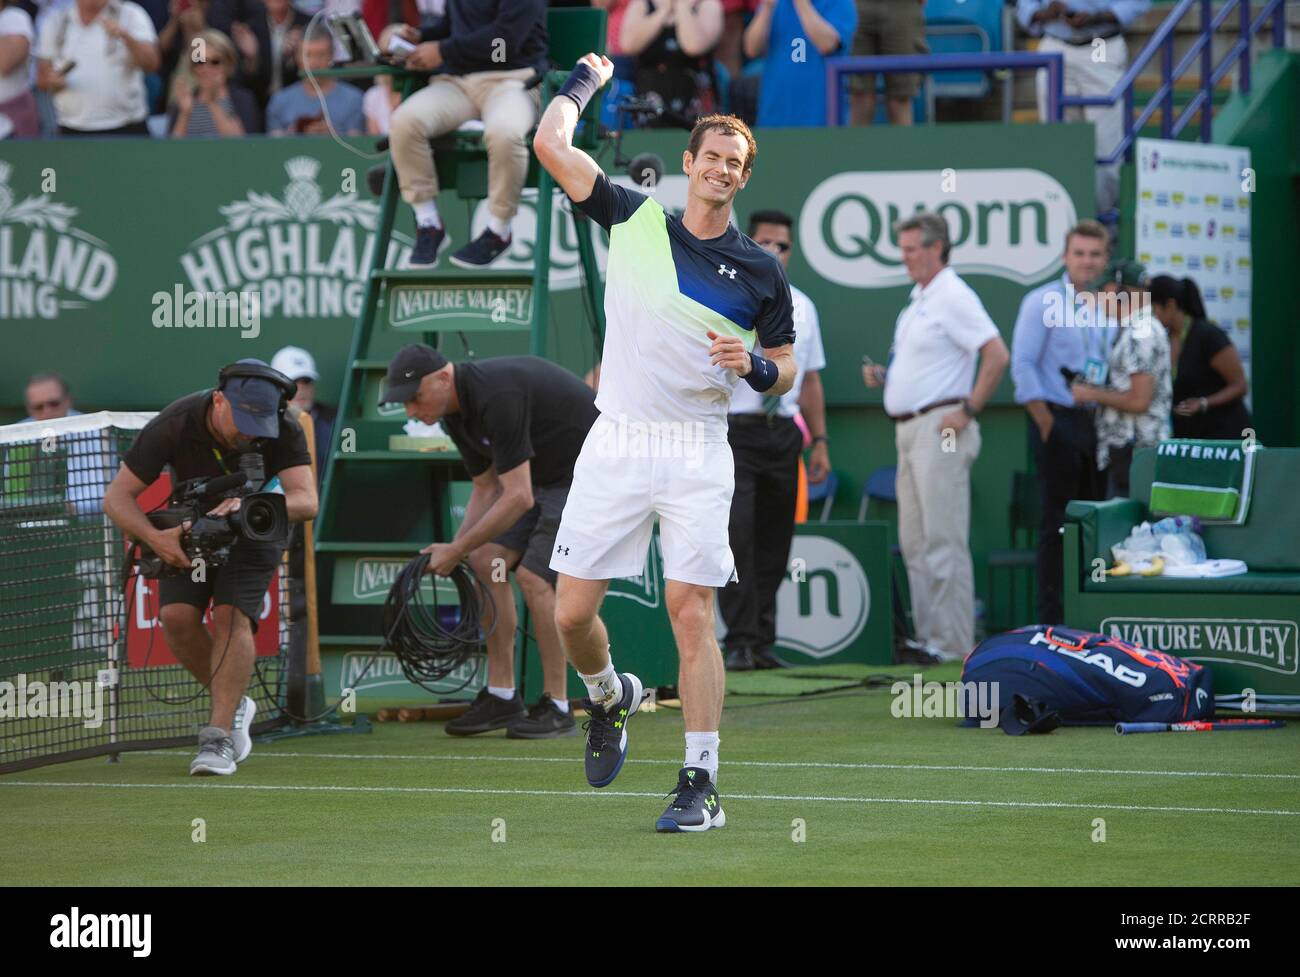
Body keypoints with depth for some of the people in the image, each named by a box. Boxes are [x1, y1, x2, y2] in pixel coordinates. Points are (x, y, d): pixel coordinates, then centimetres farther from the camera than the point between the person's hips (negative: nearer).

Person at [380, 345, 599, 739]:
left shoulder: (497, 397, -30)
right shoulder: (456, 411, 1)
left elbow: (518, 498, -30)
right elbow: (487, 488, 10)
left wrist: (458, 550, -23)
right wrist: (453, 551, -3)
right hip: (545, 477, 10)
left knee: (534, 577, -18)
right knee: (487, 562, -1)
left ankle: (557, 708, -8)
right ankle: (501, 697, 4)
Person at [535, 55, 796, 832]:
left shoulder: (761, 271, 4)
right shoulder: (634, 220, 5)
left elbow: (785, 372, 11)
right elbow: (551, 145, 1)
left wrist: (753, 365, -11)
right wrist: (588, 81, 14)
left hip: (698, 453, -1)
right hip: (616, 445, 1)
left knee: (691, 610, -9)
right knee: (572, 613, -1)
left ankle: (702, 784, -7)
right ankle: (611, 696, 33)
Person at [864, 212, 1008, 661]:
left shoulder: (954, 298, -12)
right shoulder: (918, 300, 18)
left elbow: (997, 355, -20)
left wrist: (968, 411, -18)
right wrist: (882, 375, 10)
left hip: (939, 427, -10)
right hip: (909, 430, 10)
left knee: (942, 541, -10)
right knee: (914, 542, 11)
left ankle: (954, 643, -8)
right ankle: (927, 636, 15)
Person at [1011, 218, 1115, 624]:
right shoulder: (1043, 302, -5)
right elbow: (1022, 365, -10)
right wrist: (1046, 423, -14)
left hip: (1098, 423, 6)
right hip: (1060, 422, -6)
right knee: (1057, 524, -5)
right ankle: (1052, 618, -2)